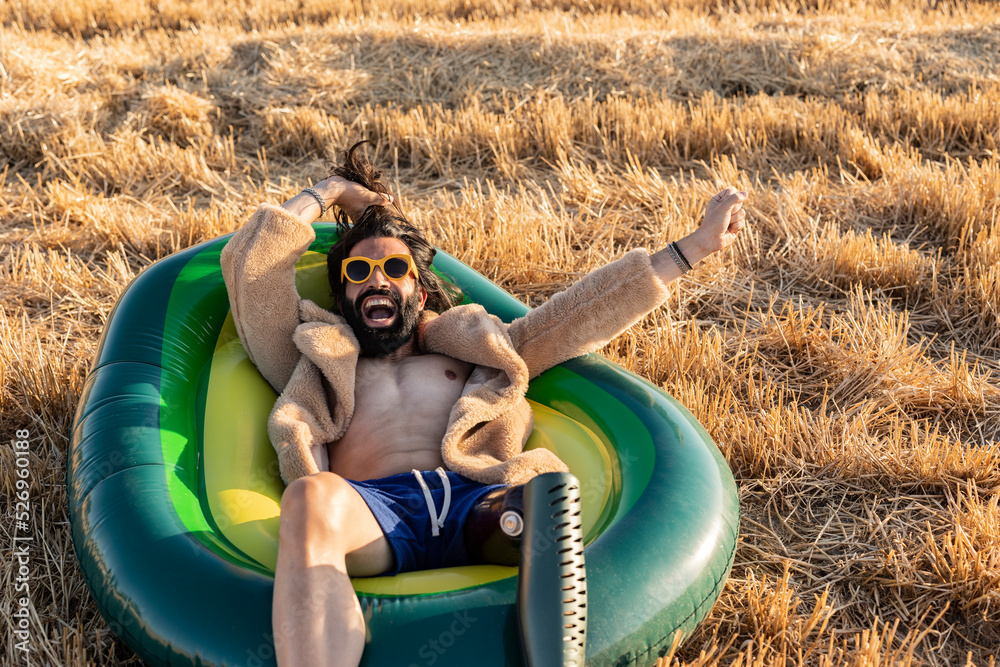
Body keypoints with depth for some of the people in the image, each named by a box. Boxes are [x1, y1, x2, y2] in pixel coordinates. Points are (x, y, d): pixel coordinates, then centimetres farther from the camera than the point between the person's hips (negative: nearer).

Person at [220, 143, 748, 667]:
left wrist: (695, 247, 33)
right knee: (309, 500, -39)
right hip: (370, 505, -1)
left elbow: (583, 312, 34)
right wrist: (328, 191, 44)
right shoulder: (319, 364, 35)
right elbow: (253, 265, 31)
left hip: (476, 498, 2)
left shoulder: (467, 354, 37)